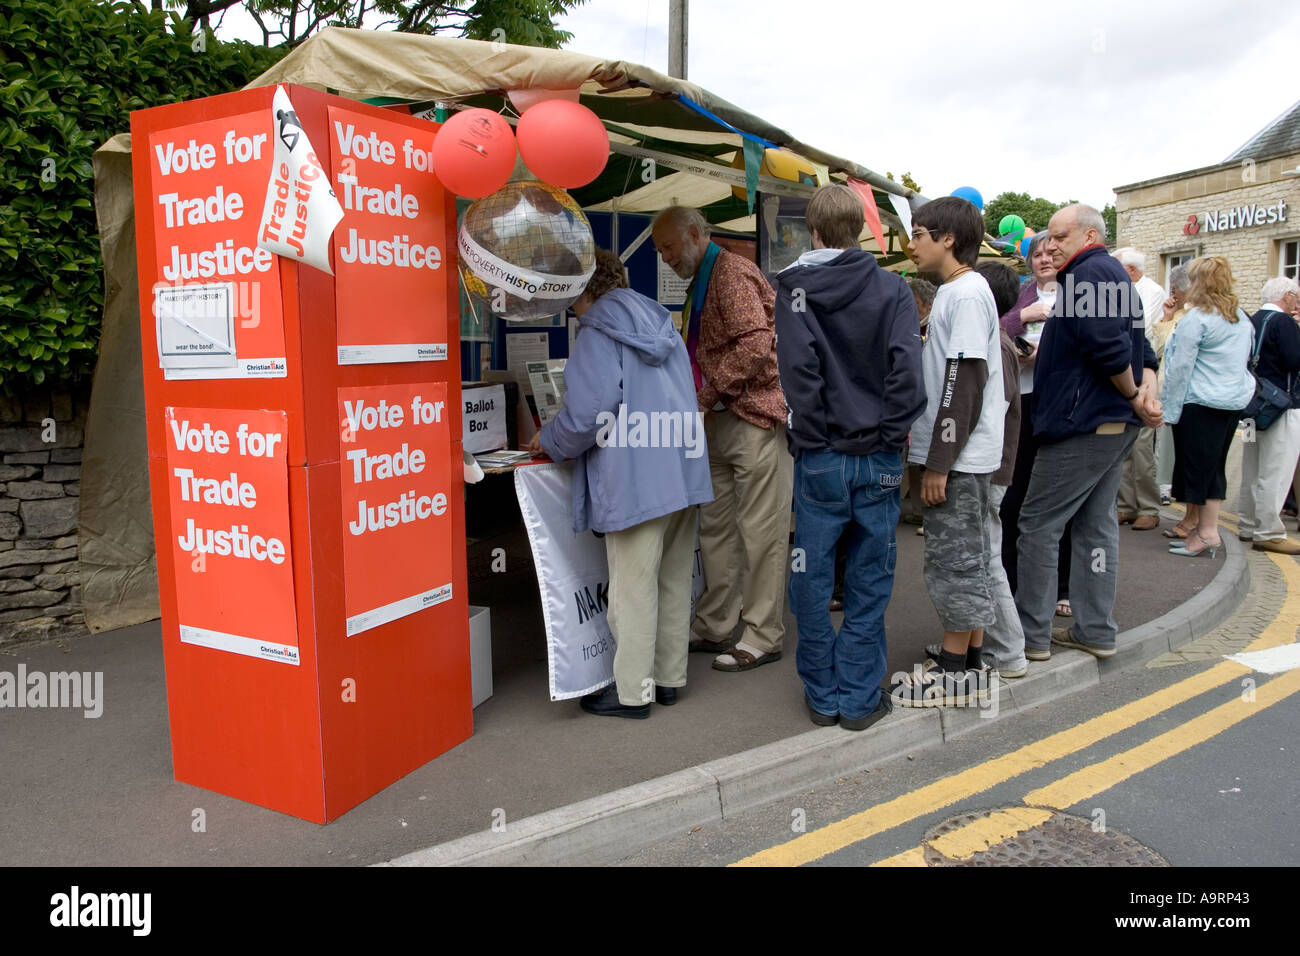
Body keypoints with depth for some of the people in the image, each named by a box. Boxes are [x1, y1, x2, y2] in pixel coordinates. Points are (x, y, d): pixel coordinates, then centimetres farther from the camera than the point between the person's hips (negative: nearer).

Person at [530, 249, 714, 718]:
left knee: (633, 590, 2)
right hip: (684, 475, 8)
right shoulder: (662, 325, 16)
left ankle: (632, 692, 13)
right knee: (675, 583, 15)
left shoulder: (597, 336, -9)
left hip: (637, 481, -8)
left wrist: (548, 441, 2)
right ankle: (669, 677, 28)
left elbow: (588, 414, -18)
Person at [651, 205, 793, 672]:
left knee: (761, 529, -3)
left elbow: (756, 344, -24)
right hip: (721, 421, 10)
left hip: (756, 415, -10)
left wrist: (706, 393, -19)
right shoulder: (701, 282, 21)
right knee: (715, 527, 13)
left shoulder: (732, 274, -11)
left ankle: (763, 637, 5)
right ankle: (712, 626, 23)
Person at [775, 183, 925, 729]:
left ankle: (823, 695, 20)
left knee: (812, 579, 10)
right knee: (869, 580, 10)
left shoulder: (793, 289, -3)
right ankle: (859, 697, 18)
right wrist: (891, 434, -3)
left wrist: (812, 435, -7)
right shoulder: (892, 289, 0)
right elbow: (906, 368, -11)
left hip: (820, 458, -1)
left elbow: (798, 367, -16)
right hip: (879, 458, 1)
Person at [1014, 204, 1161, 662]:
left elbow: (1110, 348, -23)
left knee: (1038, 525, -3)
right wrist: (1147, 386, -1)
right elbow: (1140, 345, 17)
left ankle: (1032, 634, 3)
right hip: (1115, 424, 10)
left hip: (1082, 425, -10)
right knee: (1096, 523, 13)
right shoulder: (1114, 275, 19)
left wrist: (1133, 394, -8)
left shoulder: (1088, 275, -14)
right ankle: (1096, 631, 19)